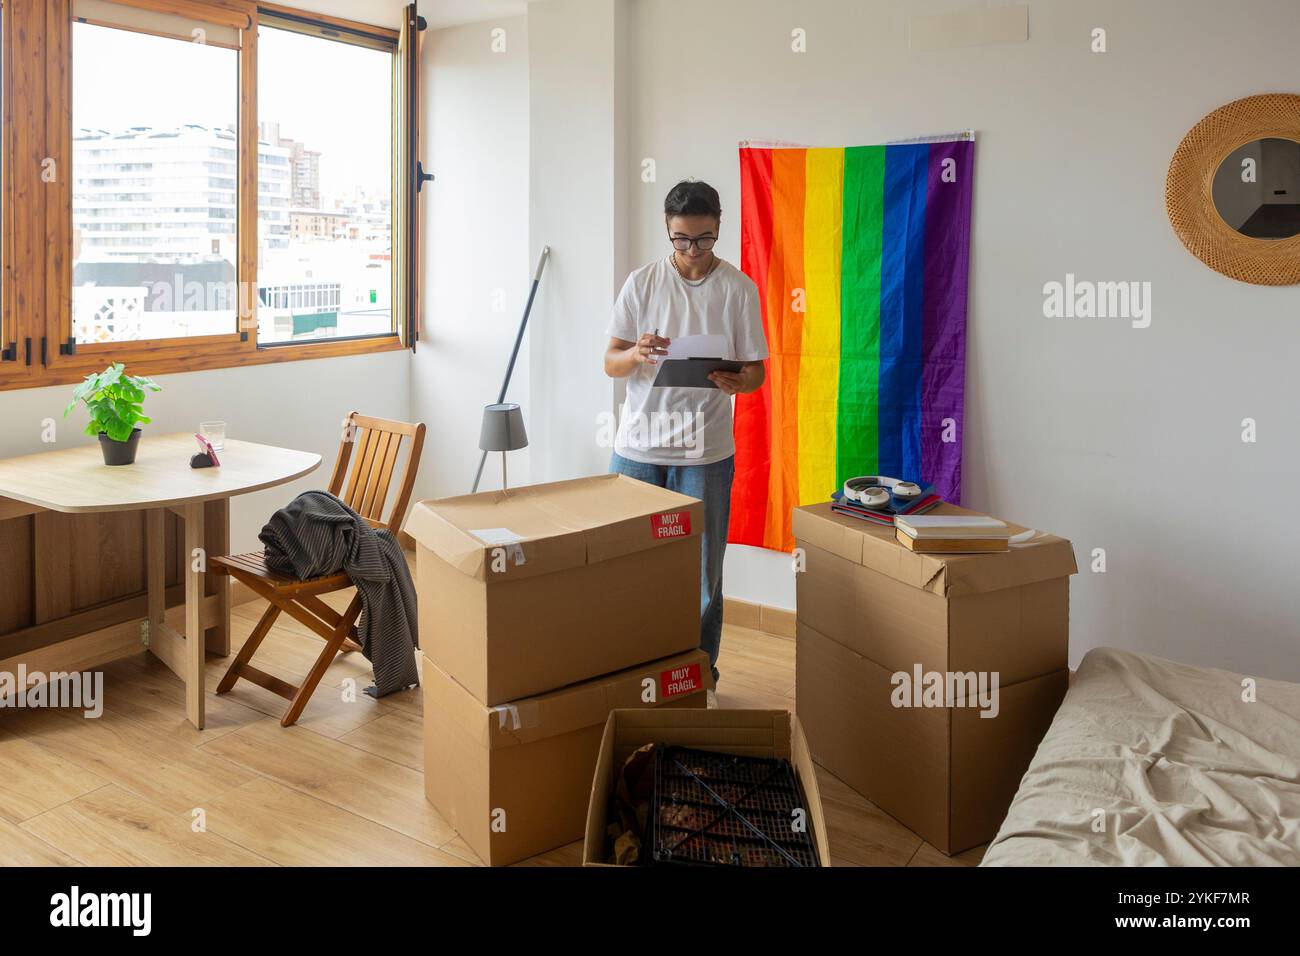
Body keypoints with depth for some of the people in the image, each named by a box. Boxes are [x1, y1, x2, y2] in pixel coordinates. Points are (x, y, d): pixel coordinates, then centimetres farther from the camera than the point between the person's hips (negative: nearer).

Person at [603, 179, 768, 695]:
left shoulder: (738, 288, -1)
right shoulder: (642, 282, 2)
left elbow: (757, 370, 1)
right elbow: (610, 363, 2)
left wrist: (735, 382, -22)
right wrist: (636, 354, -22)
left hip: (704, 453, -1)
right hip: (638, 447, 1)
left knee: (702, 573, 7)